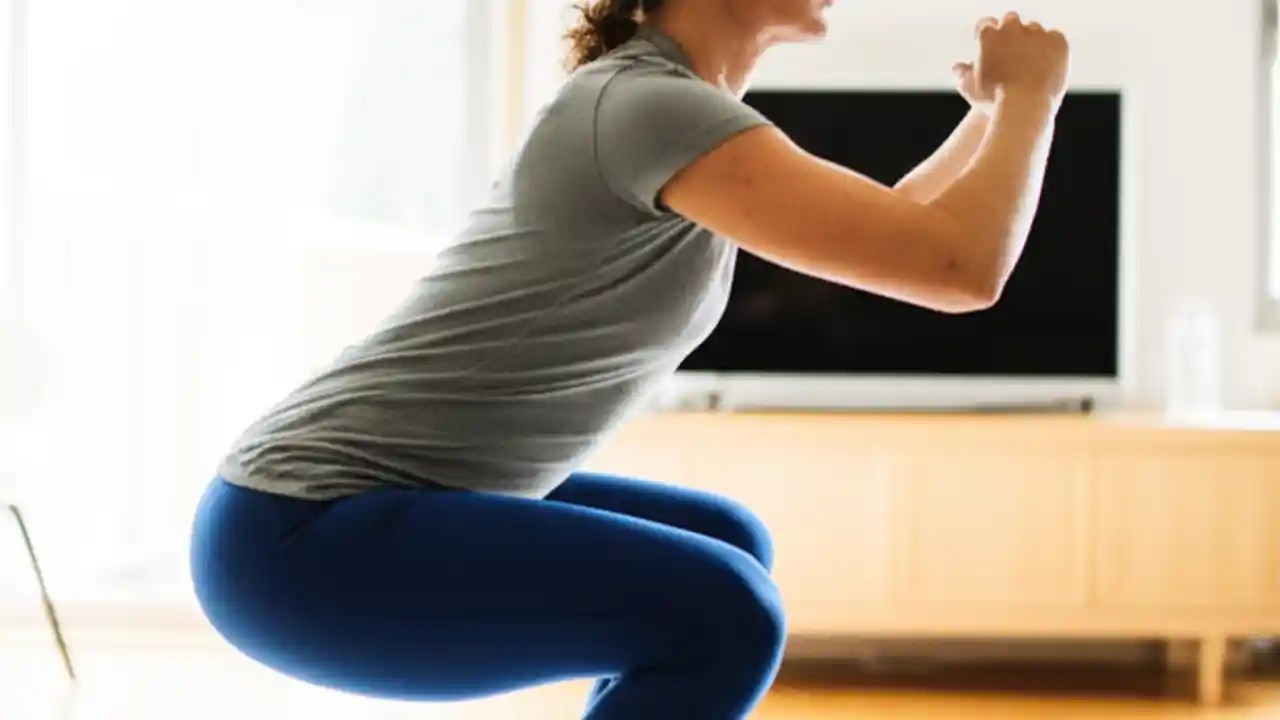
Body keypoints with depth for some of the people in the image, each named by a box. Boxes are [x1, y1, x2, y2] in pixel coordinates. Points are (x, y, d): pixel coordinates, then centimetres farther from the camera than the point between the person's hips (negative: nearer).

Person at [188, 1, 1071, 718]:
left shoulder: (664, 105, 12)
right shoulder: (651, 106, -19)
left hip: (354, 508, 10)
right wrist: (1030, 93, -5)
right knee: (719, 613, -20)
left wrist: (994, 108, 23)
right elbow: (960, 266, -21)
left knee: (727, 550, 19)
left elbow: (881, 236, 28)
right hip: (304, 536, -10)